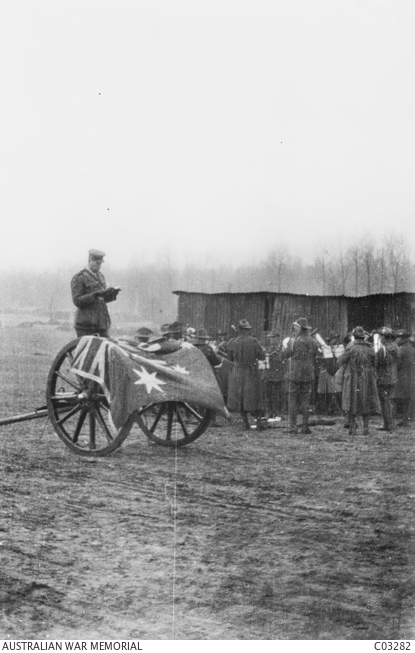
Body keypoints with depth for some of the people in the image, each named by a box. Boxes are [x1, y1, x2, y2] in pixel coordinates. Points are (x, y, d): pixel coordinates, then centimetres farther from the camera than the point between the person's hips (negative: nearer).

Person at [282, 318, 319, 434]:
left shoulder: (293, 341, -11)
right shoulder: (313, 342, 4)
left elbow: (284, 355, -4)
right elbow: (315, 359, 10)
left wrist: (286, 346, 12)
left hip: (294, 374, -4)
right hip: (308, 375, 4)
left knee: (293, 399, 2)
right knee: (305, 399, 9)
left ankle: (293, 427, 0)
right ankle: (305, 426, 7)